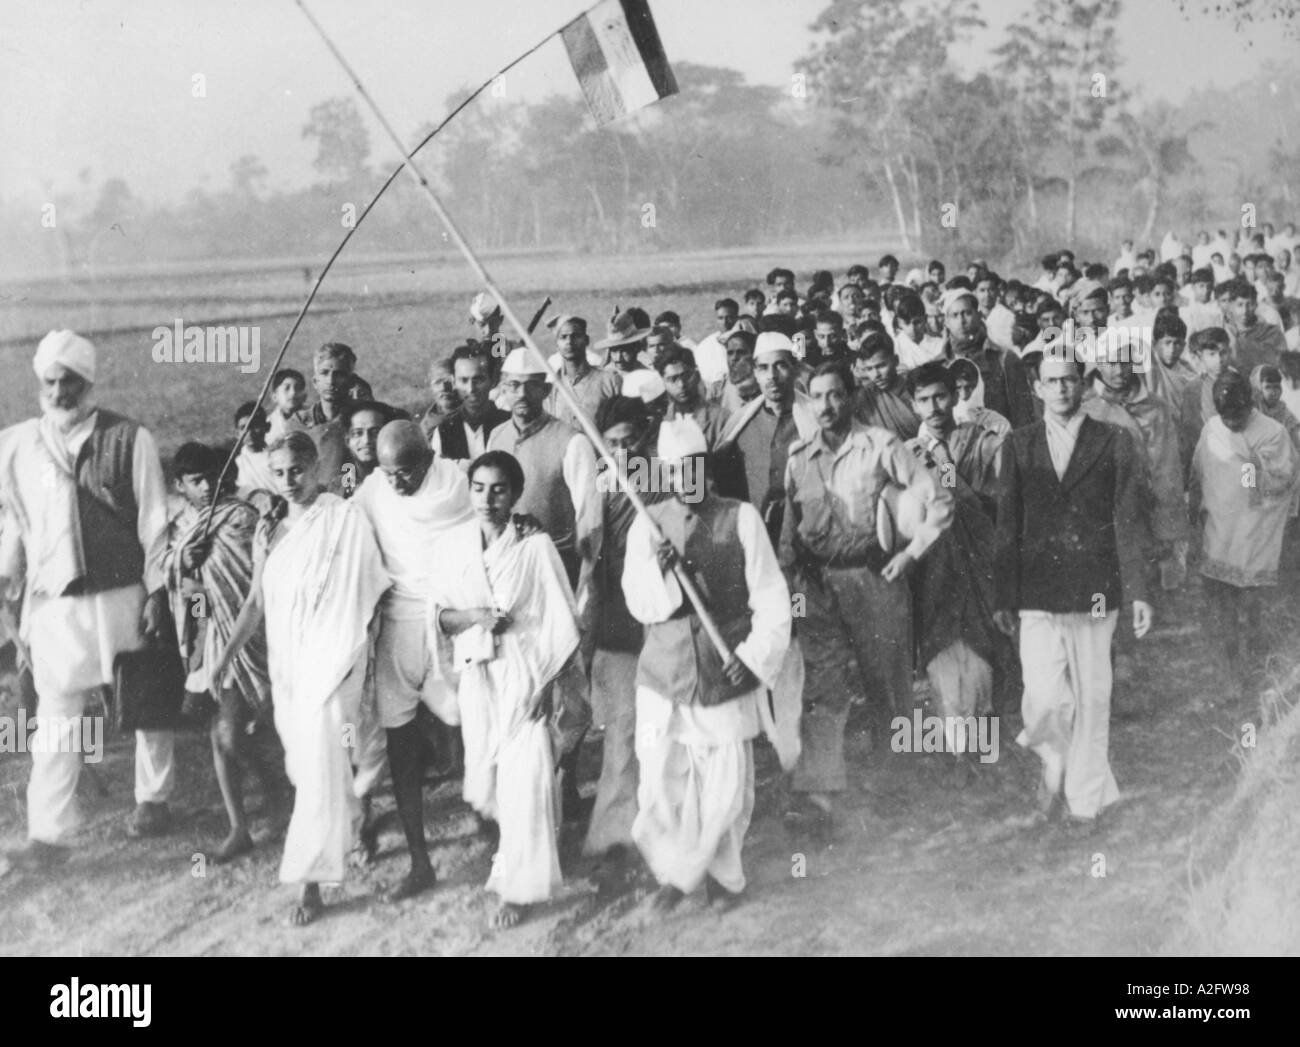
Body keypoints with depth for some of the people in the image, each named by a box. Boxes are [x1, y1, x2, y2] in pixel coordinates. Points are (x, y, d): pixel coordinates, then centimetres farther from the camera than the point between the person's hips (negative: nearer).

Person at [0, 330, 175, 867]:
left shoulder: (130, 440, -5)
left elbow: (154, 519, -3)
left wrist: (157, 590, -6)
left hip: (124, 596, -1)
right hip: (54, 601, 1)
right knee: (55, 716, 1)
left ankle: (153, 799, 32)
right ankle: (48, 833, 5)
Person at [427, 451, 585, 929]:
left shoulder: (536, 546, -9)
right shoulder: (453, 542, 1)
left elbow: (559, 620, -6)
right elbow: (436, 613, 4)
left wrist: (548, 684, -10)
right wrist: (471, 616, -15)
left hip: (525, 676, -4)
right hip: (475, 675, 4)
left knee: (526, 780, -5)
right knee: (483, 778, 10)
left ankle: (519, 887, 7)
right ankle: (514, 847, 40)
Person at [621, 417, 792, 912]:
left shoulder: (741, 518, -4)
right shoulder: (647, 524, 3)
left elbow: (771, 598, -4)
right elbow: (641, 606, -1)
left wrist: (756, 657, -15)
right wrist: (659, 572, -20)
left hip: (727, 680, -1)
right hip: (663, 678, 2)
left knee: (726, 788, 5)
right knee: (661, 784, 2)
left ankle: (721, 873, 30)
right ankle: (675, 871, 27)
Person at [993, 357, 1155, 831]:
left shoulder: (1114, 442, 3)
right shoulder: (1018, 445, 7)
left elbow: (1128, 520, 2)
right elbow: (1007, 525, 7)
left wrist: (1139, 592, -3)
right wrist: (1004, 598, 4)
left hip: (1094, 592, 0)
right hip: (1036, 593, 0)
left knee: (1091, 699, 6)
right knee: (1043, 702, -8)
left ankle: (1085, 799, 23)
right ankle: (1054, 766, 23)